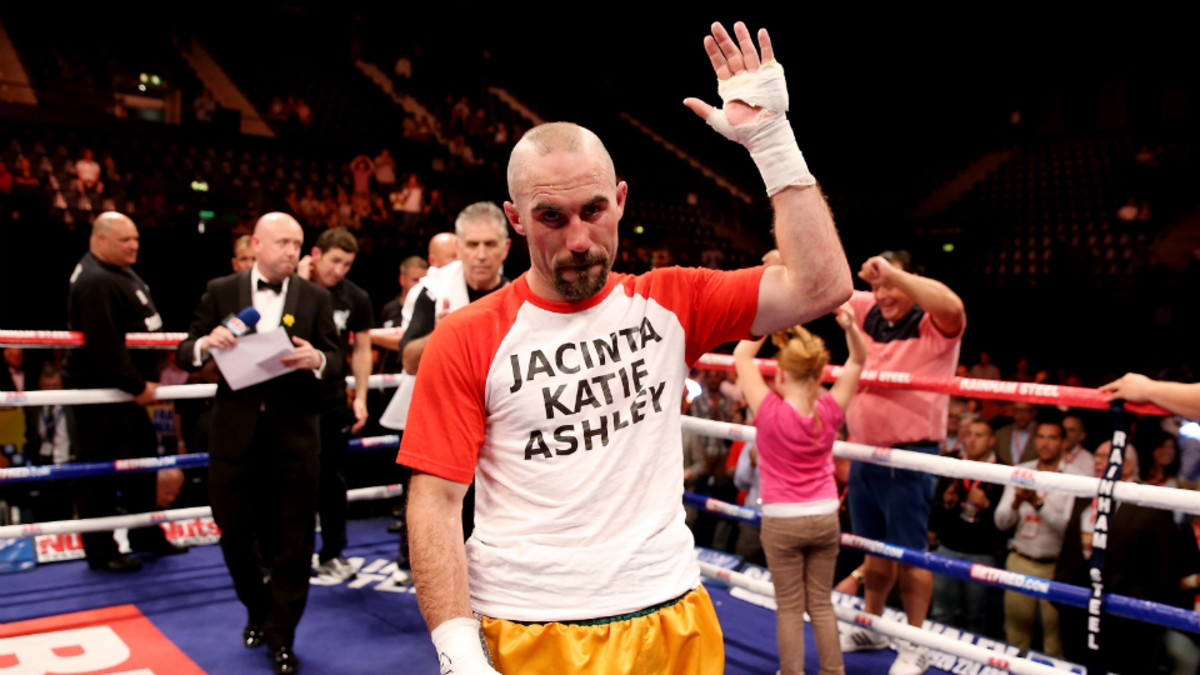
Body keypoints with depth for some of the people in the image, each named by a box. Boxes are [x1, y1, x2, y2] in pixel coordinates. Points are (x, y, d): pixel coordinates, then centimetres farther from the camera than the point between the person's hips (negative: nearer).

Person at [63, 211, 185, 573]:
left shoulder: (122, 273, 13)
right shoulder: (95, 282, -21)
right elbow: (104, 346, -28)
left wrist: (143, 380, 16)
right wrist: (136, 385, -22)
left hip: (125, 390, 11)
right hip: (99, 393, -11)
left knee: (143, 458, 18)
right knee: (101, 472, 0)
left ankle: (146, 535, 31)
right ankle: (100, 551, 11)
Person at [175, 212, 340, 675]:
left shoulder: (316, 298, 3)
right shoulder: (220, 292, 4)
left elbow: (337, 362, -1)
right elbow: (185, 356, 3)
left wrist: (317, 360, -24)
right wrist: (206, 343, -19)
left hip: (294, 436, -1)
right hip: (234, 433, 1)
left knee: (293, 541, 5)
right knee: (235, 533, 11)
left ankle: (281, 636, 21)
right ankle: (258, 611, 37)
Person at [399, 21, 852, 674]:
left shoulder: (670, 302, 0)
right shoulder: (465, 341, -7)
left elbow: (821, 287, -9)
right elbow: (435, 502, -8)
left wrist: (770, 137, -11)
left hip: (672, 619, 3)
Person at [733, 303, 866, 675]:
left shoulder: (770, 411, -19)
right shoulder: (830, 410, -10)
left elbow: (742, 356, -11)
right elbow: (858, 361, -1)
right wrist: (850, 326, -18)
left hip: (781, 521, -3)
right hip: (824, 517, 3)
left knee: (789, 607, 7)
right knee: (821, 602, 15)